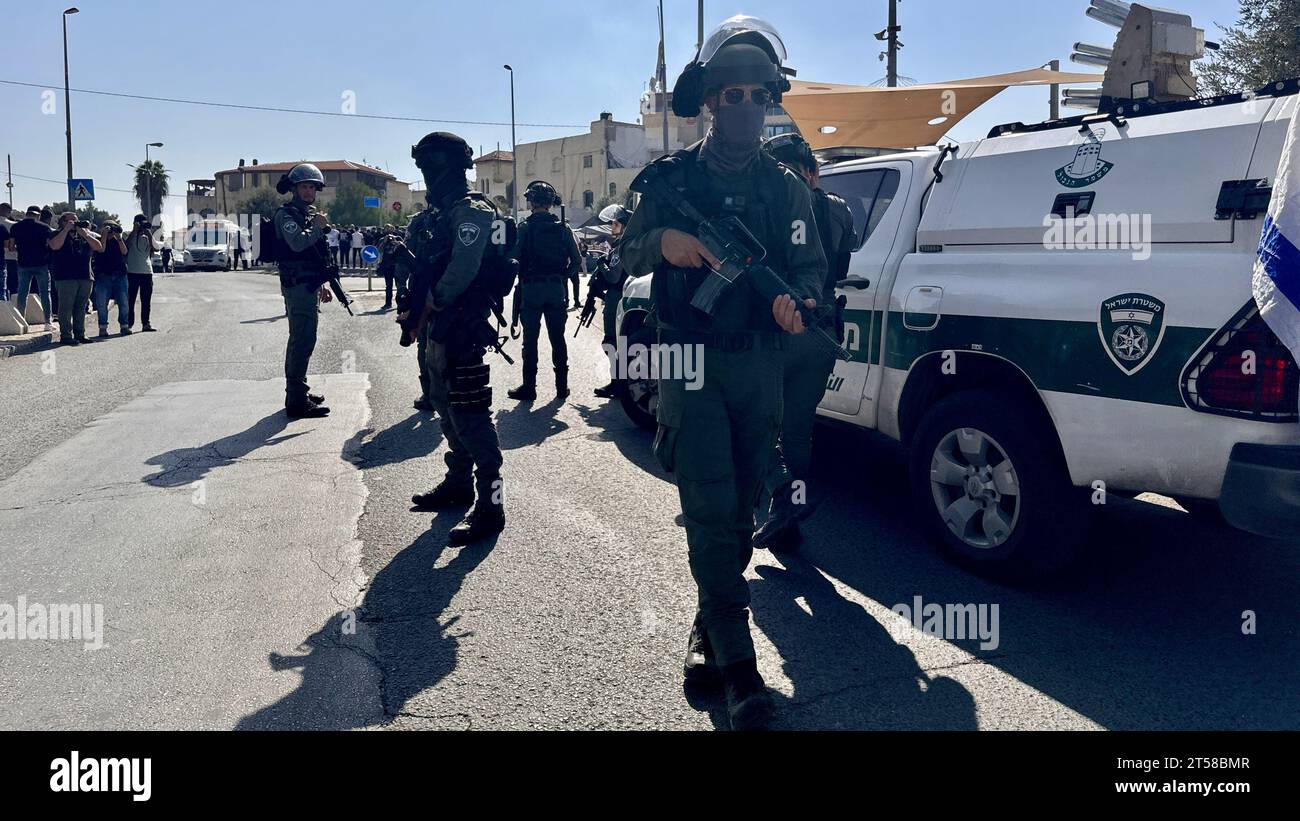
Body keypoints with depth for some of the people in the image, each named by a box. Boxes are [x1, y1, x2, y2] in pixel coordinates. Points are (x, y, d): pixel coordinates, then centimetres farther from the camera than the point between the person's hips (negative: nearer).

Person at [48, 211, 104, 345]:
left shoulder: (85, 234, 18)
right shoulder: (58, 234, 4)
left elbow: (99, 247, 6)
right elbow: (55, 246, -17)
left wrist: (84, 233, -4)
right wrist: (66, 229, -11)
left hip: (86, 277, 5)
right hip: (66, 277, -5)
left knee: (81, 307, 8)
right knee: (66, 307, -7)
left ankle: (80, 334, 14)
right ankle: (66, 335, -5)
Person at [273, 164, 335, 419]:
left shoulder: (310, 214, 21)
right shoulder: (286, 214, -7)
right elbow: (298, 243, -24)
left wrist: (321, 285, 23)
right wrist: (318, 227, -11)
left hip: (310, 285, 10)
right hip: (298, 286, -10)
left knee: (301, 340, 15)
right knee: (303, 340, -13)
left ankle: (298, 391, 25)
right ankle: (297, 401, -13)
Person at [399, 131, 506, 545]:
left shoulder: (471, 212, -12)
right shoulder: (436, 213, 17)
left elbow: (460, 274, -22)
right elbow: (421, 268, 18)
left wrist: (423, 310, -15)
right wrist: (411, 310, 4)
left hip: (462, 327, -10)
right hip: (439, 328, 10)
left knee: (470, 414, -10)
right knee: (445, 406, 17)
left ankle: (490, 504, -7)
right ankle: (459, 482, 32)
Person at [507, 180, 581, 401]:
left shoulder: (524, 228, -7)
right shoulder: (563, 229, 3)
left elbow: (513, 259, -11)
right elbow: (577, 261, 2)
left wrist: (520, 278, 7)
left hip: (531, 289, -3)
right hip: (557, 290, 3)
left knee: (530, 339, 3)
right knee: (557, 338, 10)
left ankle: (529, 387, 5)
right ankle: (562, 386, 14)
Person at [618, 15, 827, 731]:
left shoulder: (786, 187, 11)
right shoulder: (671, 178, 6)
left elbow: (810, 262, 8)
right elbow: (628, 253, 8)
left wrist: (795, 295, -15)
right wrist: (662, 241, -15)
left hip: (759, 364, 3)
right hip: (690, 361, -3)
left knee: (740, 505, 9)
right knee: (709, 508, -9)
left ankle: (710, 624, 26)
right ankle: (736, 660, -5)